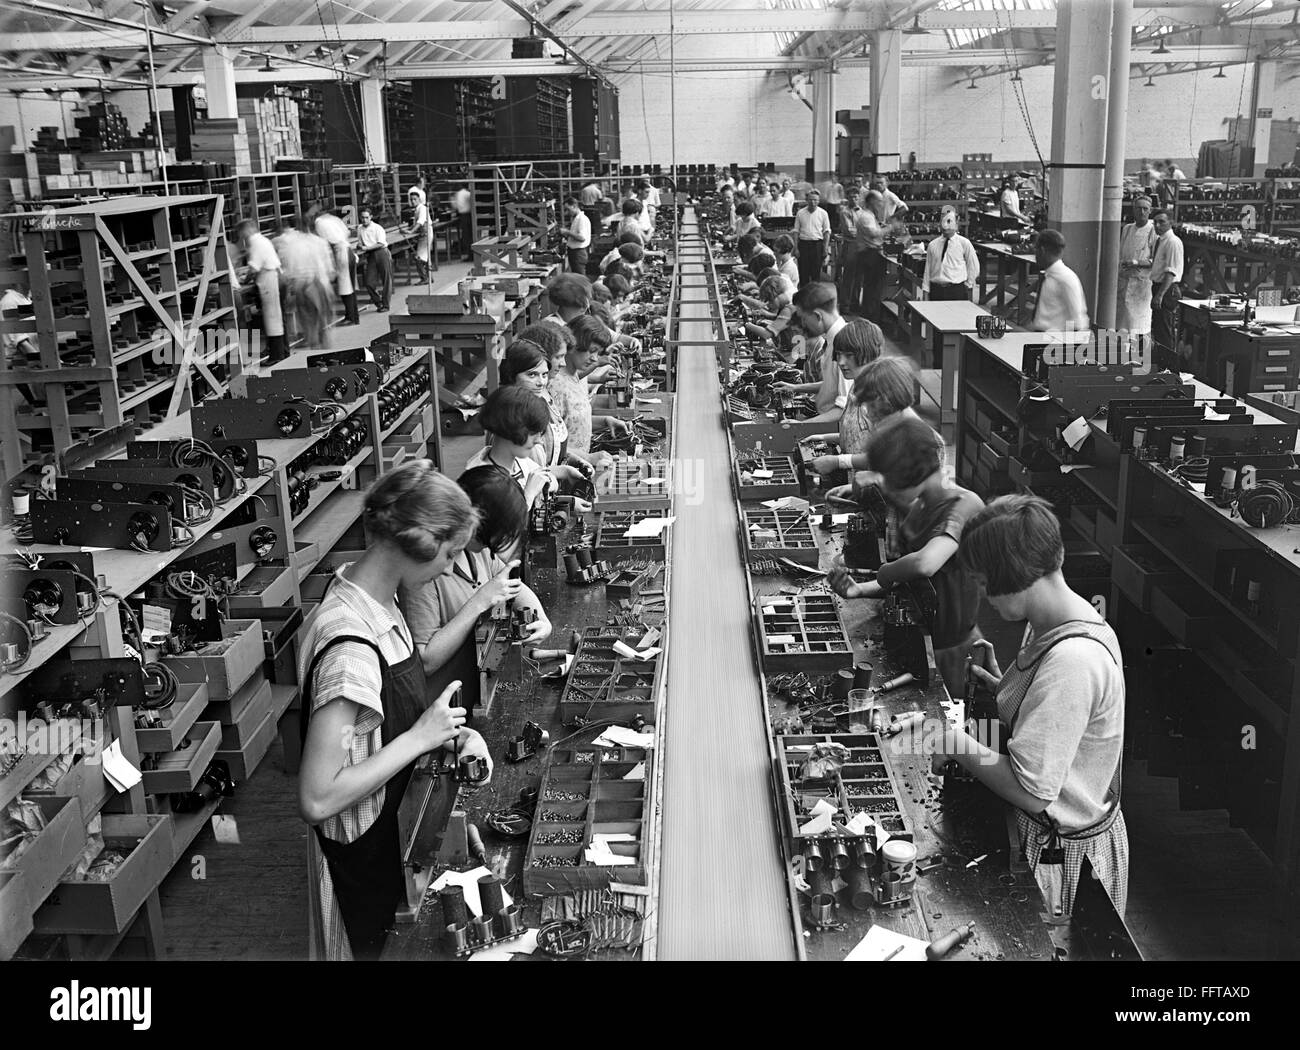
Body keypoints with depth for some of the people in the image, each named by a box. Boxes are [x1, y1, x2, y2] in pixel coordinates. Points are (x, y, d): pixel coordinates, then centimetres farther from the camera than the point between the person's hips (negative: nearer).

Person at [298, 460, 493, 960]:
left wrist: (450, 731, -7)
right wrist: (422, 736, -27)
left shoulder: (378, 601, -5)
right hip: (363, 848, -8)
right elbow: (317, 799, -32)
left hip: (395, 821, 8)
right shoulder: (350, 647, -34)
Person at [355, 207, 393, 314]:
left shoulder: (377, 228, -6)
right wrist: (360, 246, -5)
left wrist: (367, 248, -13)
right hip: (370, 256, 5)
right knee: (368, 282, -2)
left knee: (386, 280, -4)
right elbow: (360, 244, 19)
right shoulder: (359, 229, 10)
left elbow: (381, 244, -13)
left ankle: (385, 305, 3)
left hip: (382, 253, -5)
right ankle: (378, 303, 13)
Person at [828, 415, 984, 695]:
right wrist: (860, 590, -8)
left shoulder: (963, 506, -24)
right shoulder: (919, 506, 3)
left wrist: (884, 573, -22)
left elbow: (925, 564, -42)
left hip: (949, 650, -8)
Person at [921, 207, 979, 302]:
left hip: (957, 291, -2)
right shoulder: (932, 245, 10)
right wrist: (925, 291, 5)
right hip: (936, 290, 3)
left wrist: (968, 285, 8)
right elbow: (927, 270, 10)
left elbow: (974, 267, 9)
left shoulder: (964, 243, 2)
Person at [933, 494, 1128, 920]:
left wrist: (958, 744, -20)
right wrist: (1000, 684, -1)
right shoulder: (1050, 625, -1)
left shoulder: (1072, 661, -32)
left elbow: (1031, 792, -31)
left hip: (1061, 851, -9)